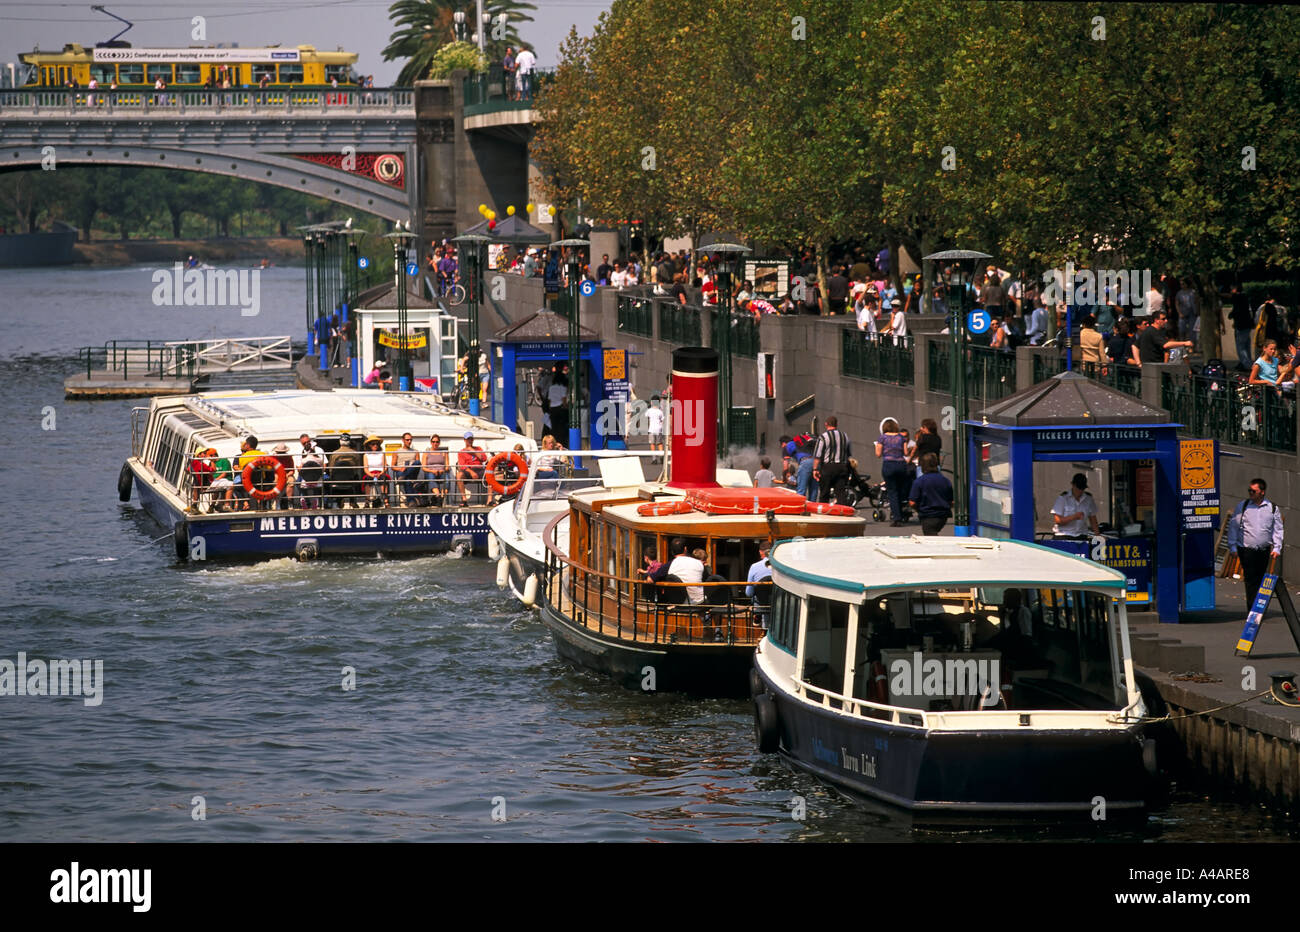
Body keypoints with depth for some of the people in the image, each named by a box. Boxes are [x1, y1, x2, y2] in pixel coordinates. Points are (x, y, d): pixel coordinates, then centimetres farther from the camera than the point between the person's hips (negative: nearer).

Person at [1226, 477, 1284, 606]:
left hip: (1264, 550, 2)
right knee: (1250, 579, -9)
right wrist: (1232, 547, 1)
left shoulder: (1272, 508, 6)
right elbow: (1233, 527, 6)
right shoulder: (1242, 506, 3)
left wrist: (1276, 548, 2)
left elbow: (1277, 530, 10)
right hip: (1246, 550, -2)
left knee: (1261, 579, 9)